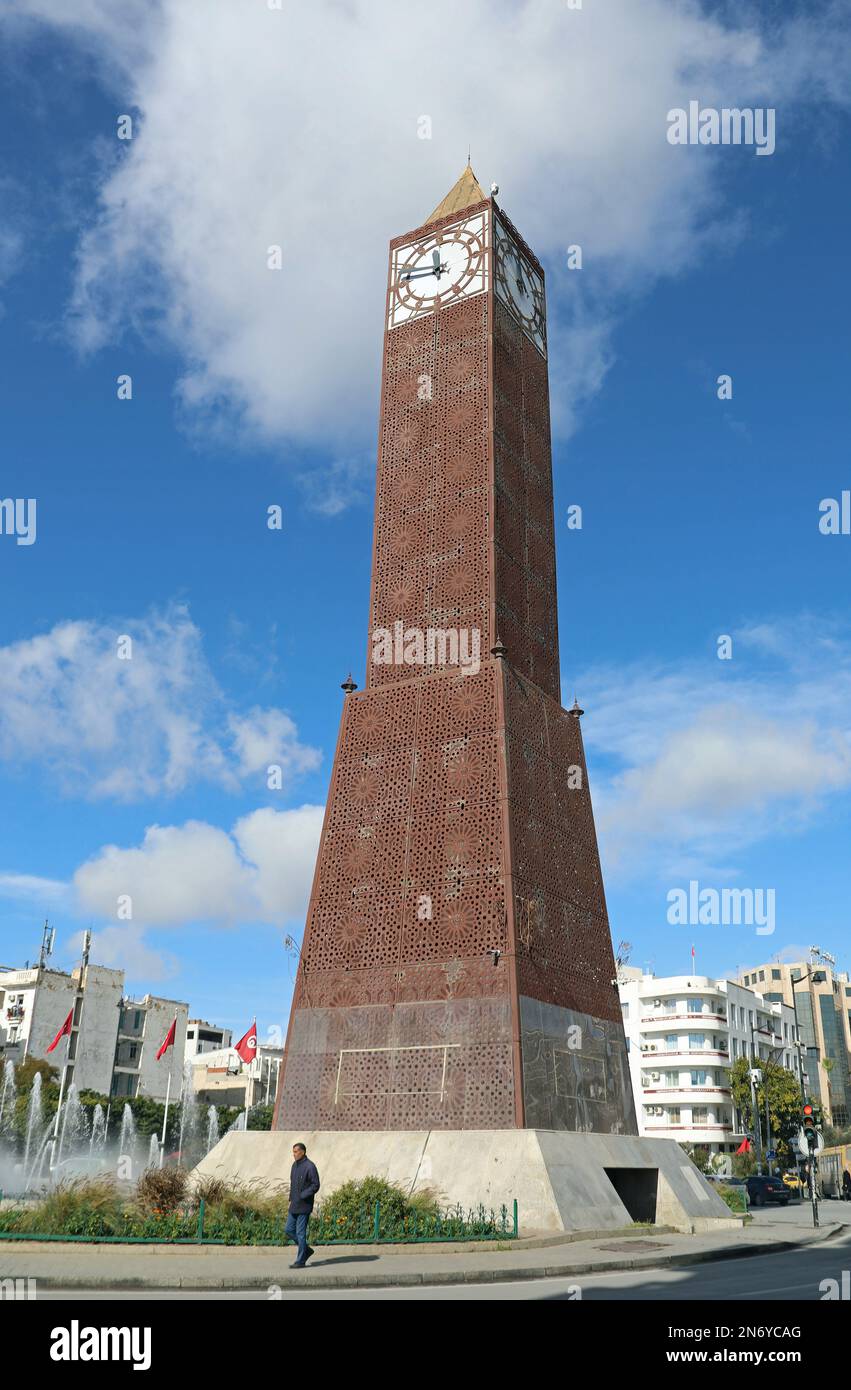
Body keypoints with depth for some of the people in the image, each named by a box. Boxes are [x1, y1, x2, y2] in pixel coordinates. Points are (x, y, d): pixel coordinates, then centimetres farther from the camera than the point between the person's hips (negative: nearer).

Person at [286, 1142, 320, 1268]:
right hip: (294, 1206, 9)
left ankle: (300, 1261, 8)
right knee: (288, 1229, 11)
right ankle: (307, 1250, 25)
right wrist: (291, 1199, 11)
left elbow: (315, 1185, -17)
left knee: (300, 1233, -2)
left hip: (304, 1206, -9)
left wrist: (302, 1196, -19)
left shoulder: (309, 1166, -15)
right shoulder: (295, 1165, 10)